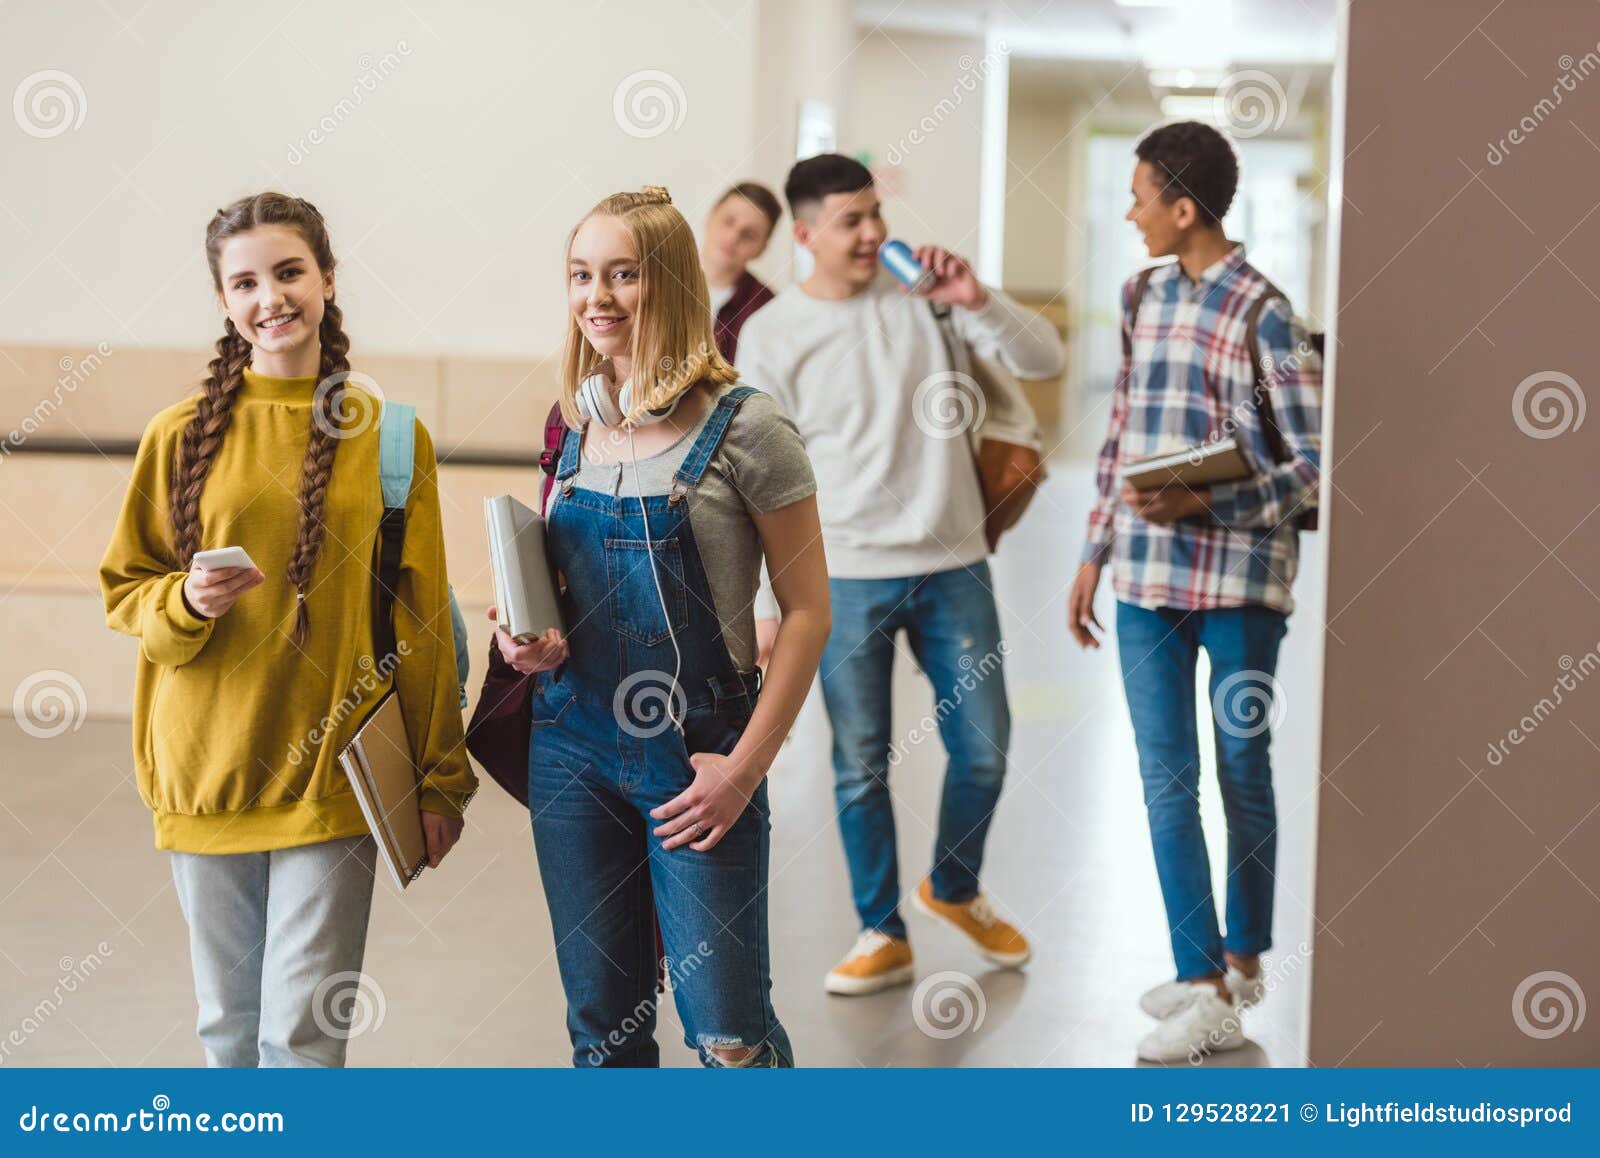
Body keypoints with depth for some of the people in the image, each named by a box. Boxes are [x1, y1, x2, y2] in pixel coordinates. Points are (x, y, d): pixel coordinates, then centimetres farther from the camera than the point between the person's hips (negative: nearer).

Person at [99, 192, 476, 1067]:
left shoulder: (391, 439, 0)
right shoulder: (183, 434, 0)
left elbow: (421, 620, 4)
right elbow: (125, 588, 7)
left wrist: (440, 779, 4)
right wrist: (189, 602, -15)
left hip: (335, 773, -1)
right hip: (206, 767, 1)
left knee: (303, 1030, -2)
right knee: (229, 1026, 12)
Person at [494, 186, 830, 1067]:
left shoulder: (743, 428, -10)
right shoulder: (578, 427, 7)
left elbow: (807, 609, -8)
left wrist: (746, 765, -13)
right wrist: (530, 640, -2)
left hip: (696, 754, -5)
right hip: (572, 747, 6)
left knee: (727, 1031, -5)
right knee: (601, 1025, 12)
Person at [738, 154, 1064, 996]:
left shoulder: (923, 296, 2)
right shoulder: (770, 336, -3)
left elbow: (1041, 360, 0)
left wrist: (977, 302, -17)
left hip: (953, 566, 2)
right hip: (846, 577, -2)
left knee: (983, 749, 7)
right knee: (861, 764, 3)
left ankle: (953, 889, 33)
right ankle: (882, 934, 18)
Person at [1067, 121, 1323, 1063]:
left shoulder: (1263, 315, -11)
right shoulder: (1143, 297, 9)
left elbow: (1316, 466, -12)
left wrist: (1206, 505, -22)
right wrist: (1096, 553, 15)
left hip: (1238, 575, -5)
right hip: (1148, 578, 5)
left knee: (1243, 771, 10)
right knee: (1166, 777, 3)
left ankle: (1244, 960, 22)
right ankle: (1207, 976, 10)